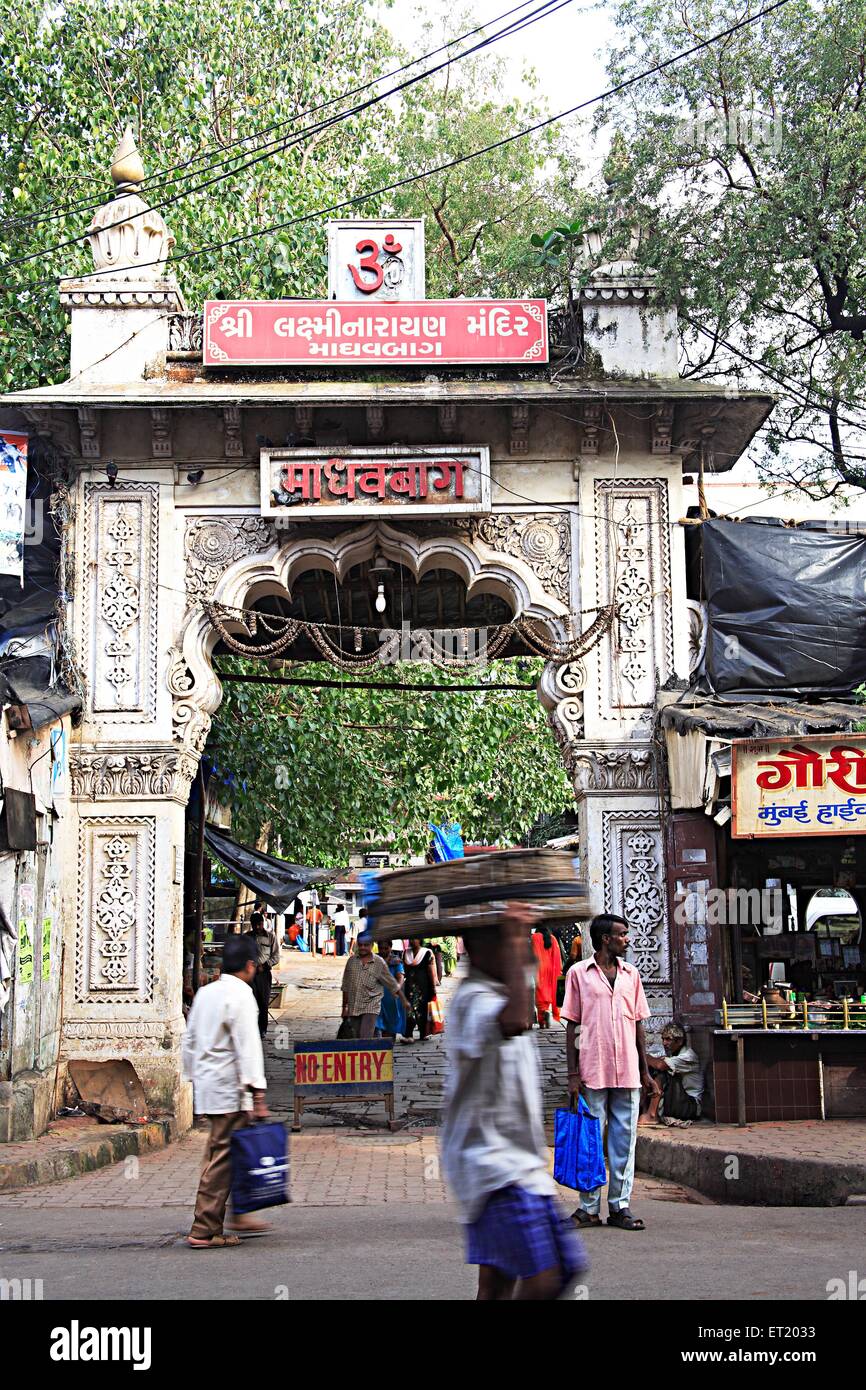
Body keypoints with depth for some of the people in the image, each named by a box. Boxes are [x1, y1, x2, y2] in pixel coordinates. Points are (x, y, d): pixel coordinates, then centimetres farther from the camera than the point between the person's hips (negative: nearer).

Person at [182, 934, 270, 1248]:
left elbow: (189, 1040, 19)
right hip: (229, 1089, -9)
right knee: (222, 1158, -5)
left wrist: (192, 1077, 28)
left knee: (223, 1154, 16)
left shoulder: (205, 993, 12)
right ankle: (205, 1230, -3)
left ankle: (239, 1216, 22)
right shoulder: (240, 995, -13)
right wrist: (258, 1094, -20)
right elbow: (248, 1047, -18)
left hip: (205, 1085, 9)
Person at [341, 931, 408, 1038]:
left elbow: (392, 984, 5)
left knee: (365, 1038, -15)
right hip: (353, 1008, 4)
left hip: (370, 1008, -4)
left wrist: (403, 1000, 5)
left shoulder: (379, 963, 0)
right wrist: (344, 1007, 14)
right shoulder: (351, 961, 8)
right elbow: (345, 987, 13)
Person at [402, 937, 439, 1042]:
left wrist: (433, 986, -6)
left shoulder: (427, 953, -3)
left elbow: (431, 971, -4)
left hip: (423, 986, -3)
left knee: (423, 1009, 1)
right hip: (410, 985, 4)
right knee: (409, 1009, -6)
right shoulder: (406, 953, 12)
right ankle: (408, 1035, -11)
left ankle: (423, 1034, 10)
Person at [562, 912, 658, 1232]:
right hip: (593, 1071, -3)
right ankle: (589, 1208, 10)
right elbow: (571, 1025, 1)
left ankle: (620, 1206, 13)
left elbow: (638, 1025, 15)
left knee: (624, 1140, 5)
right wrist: (573, 1073, -4)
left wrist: (645, 1072, 12)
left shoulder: (631, 974, 12)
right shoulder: (579, 973, 1)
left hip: (627, 1072, 4)